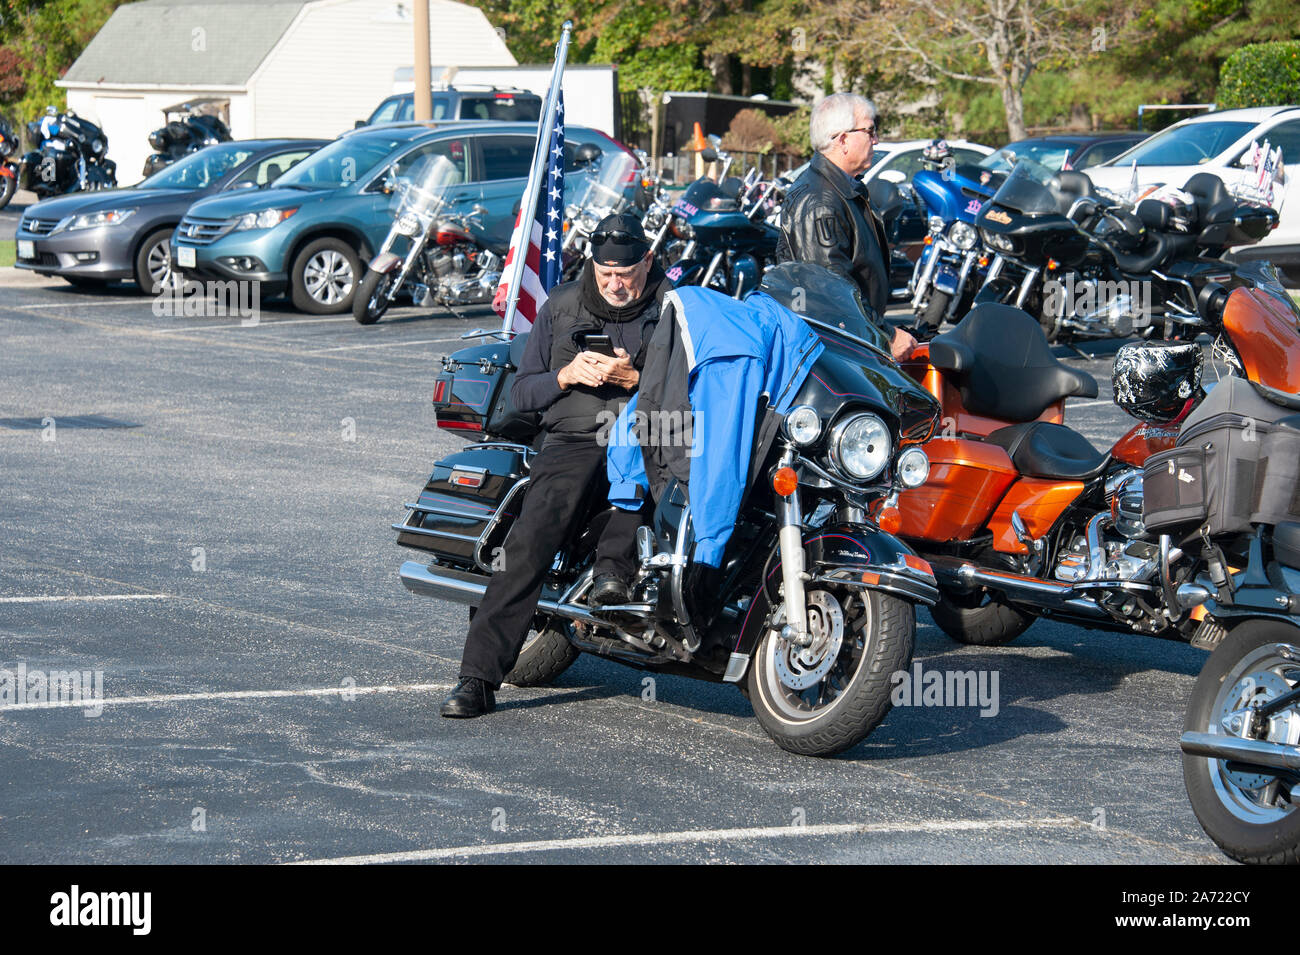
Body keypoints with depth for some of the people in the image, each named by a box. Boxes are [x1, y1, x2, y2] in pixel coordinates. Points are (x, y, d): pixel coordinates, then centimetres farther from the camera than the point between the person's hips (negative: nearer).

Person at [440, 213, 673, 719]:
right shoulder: (560, 306, 14)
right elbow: (522, 392, 15)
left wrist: (634, 378, -15)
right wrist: (567, 376, -5)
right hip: (574, 437, 1)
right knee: (530, 539, -23)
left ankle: (614, 563, -39)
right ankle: (478, 677, -25)